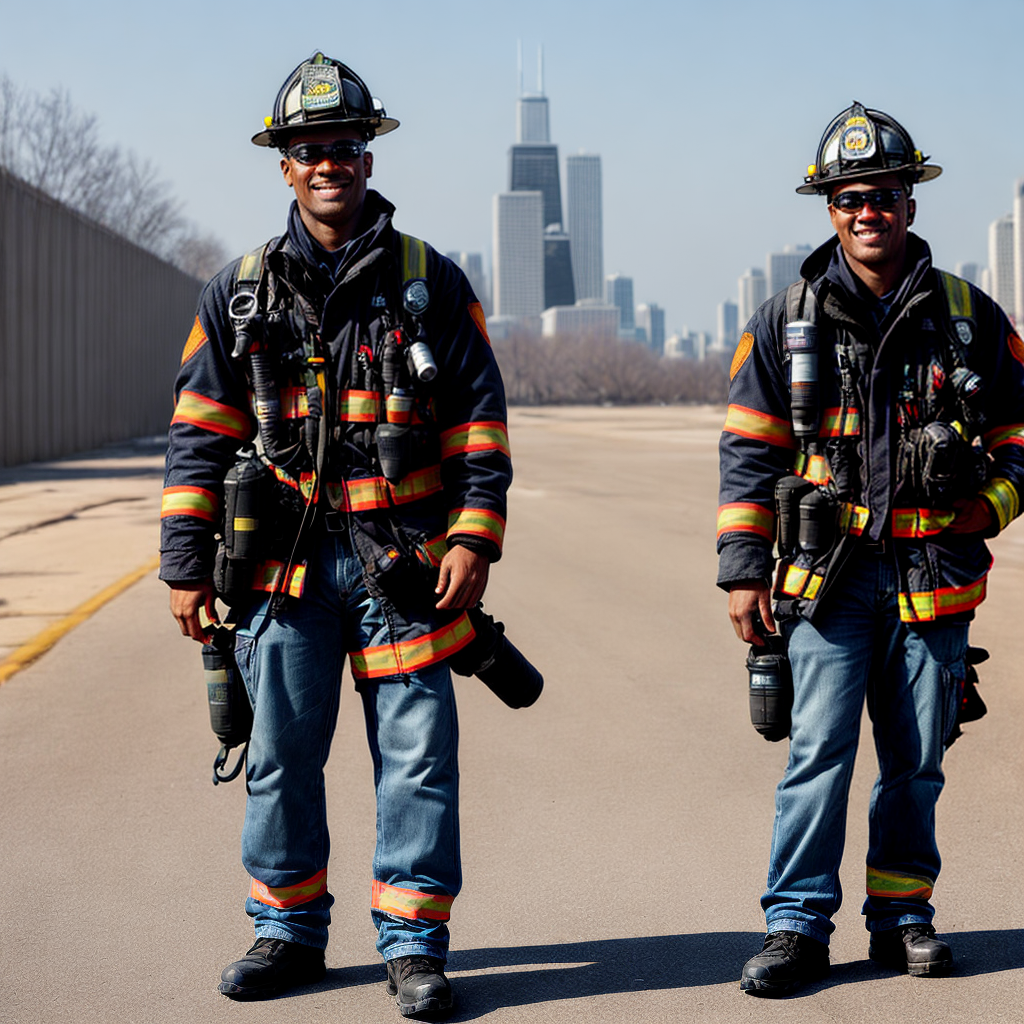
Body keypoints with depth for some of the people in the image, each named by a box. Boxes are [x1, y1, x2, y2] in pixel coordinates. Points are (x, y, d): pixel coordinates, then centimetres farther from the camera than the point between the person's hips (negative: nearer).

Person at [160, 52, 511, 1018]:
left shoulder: (431, 283, 5)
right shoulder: (240, 292, 8)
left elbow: (480, 419, 5)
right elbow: (198, 433, 8)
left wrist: (475, 537, -4)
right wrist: (187, 564, 3)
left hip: (404, 559, -1)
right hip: (286, 561, 1)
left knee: (417, 751, -1)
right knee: (280, 752, 6)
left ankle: (413, 941, 8)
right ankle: (288, 930, 21)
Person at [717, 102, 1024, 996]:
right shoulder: (789, 320, 5)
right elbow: (749, 450, 5)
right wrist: (744, 570, 0)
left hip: (935, 576, 2)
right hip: (830, 570, -1)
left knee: (917, 760, 8)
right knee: (820, 749, -7)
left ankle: (902, 915, 21)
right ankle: (798, 924, 2)